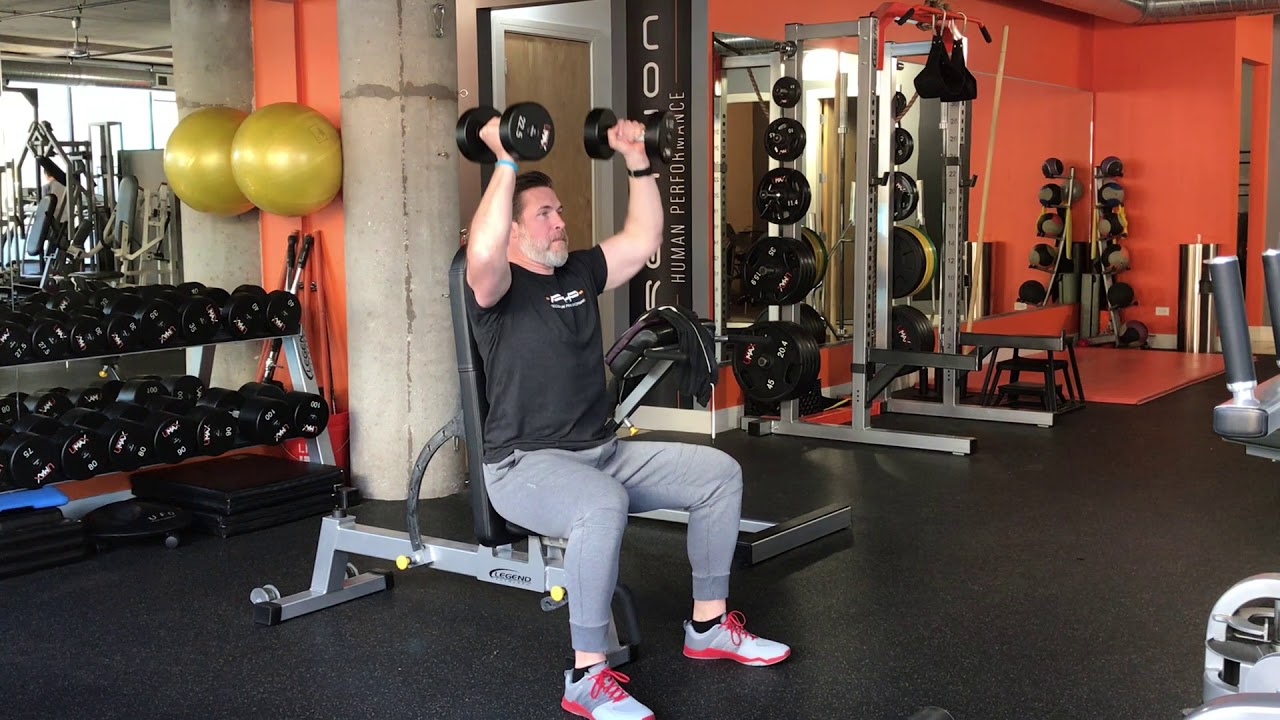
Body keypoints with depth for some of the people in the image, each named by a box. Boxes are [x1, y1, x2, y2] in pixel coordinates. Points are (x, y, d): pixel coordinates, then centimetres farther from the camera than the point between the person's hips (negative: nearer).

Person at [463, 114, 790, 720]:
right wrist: (506, 163, -31)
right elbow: (482, 256, -33)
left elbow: (643, 239, 14)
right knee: (603, 506, -40)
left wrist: (636, 160, 9)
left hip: (604, 452, 8)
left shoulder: (579, 273, 14)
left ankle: (709, 626, 13)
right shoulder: (499, 287, -9)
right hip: (527, 465, -8)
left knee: (719, 472, 0)